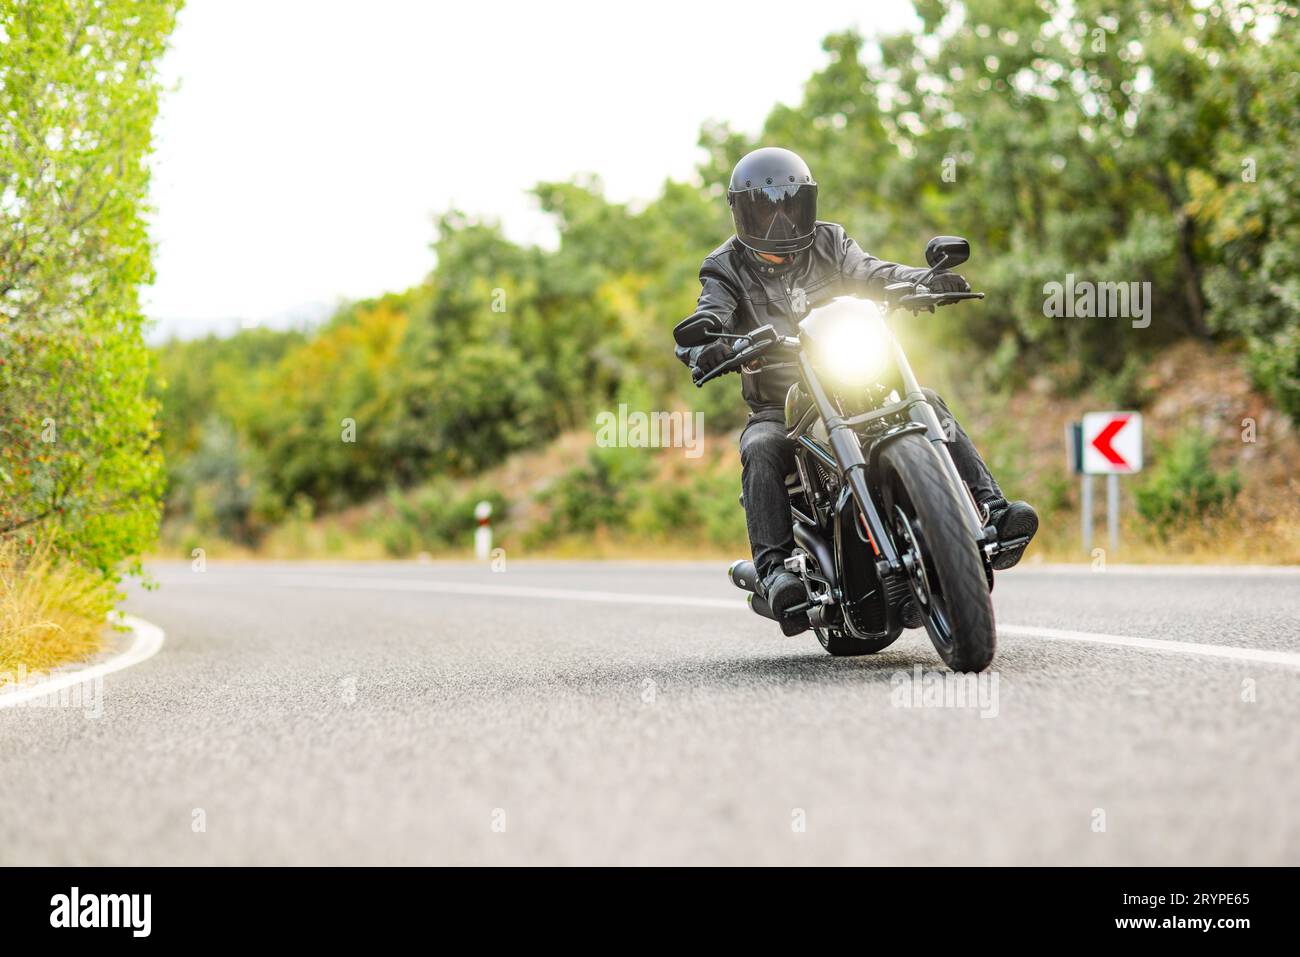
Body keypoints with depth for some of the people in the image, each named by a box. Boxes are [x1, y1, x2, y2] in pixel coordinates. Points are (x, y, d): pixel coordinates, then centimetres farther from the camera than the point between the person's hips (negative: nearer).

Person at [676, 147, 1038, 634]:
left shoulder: (829, 244, 10)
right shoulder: (728, 269, 3)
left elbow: (874, 274, -6)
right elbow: (706, 320, -15)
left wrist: (925, 280, -29)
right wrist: (705, 349, -41)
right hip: (778, 408, -2)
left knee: (929, 405, -19)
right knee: (762, 452, -34)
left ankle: (991, 511, -25)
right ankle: (775, 568, -41)